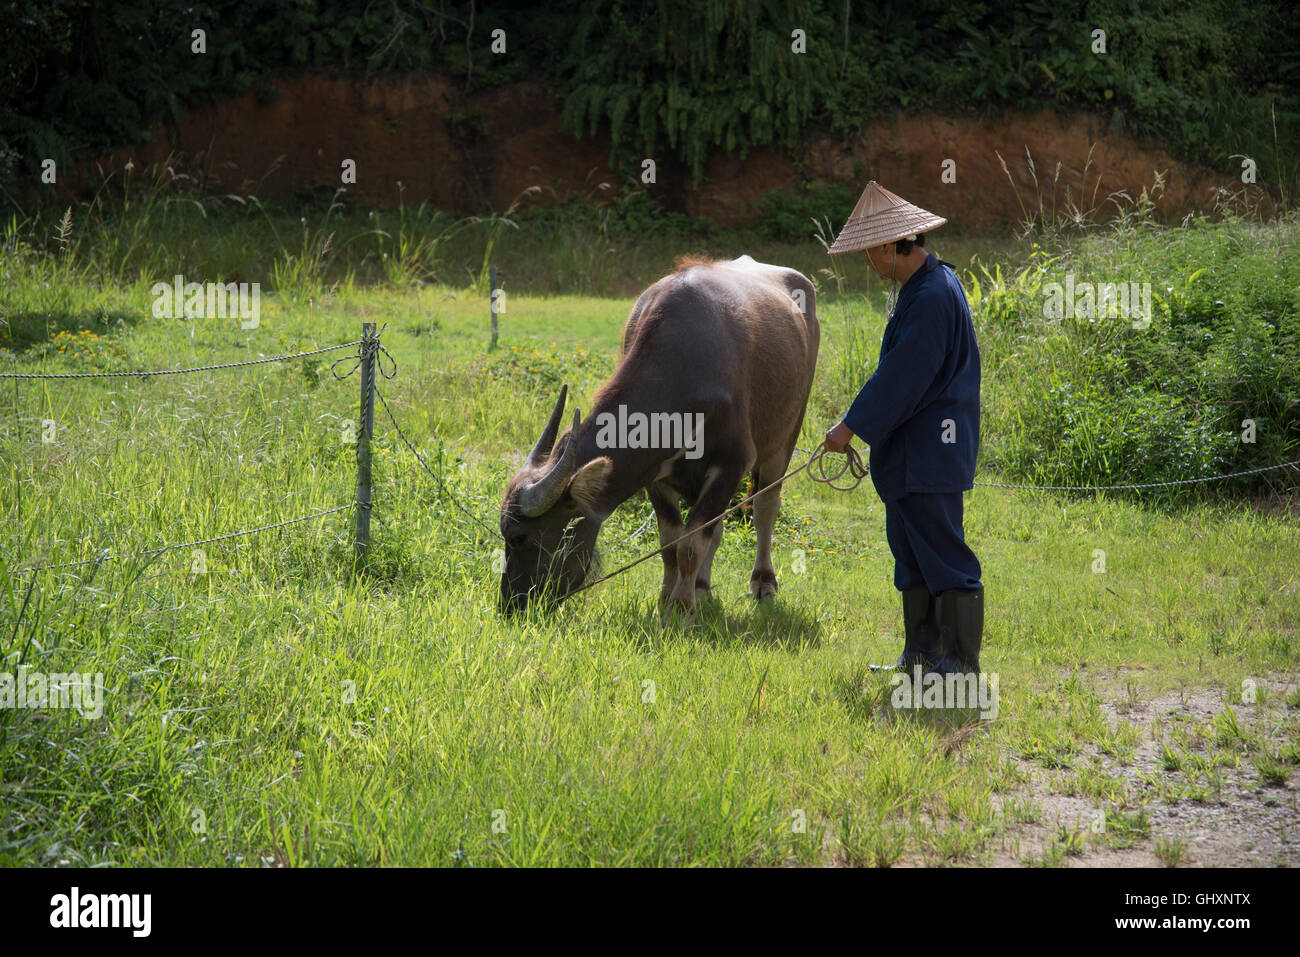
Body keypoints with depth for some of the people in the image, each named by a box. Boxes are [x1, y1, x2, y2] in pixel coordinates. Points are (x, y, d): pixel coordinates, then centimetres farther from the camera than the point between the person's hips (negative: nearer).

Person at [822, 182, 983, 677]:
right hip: (909, 449, 11)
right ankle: (922, 651, 21)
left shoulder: (933, 297, -20)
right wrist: (863, 424, 19)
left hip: (932, 450, -11)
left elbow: (901, 376, -21)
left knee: (941, 550, -6)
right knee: (909, 548, 14)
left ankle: (961, 659, -1)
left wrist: (852, 426, -15)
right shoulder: (921, 286, 13)